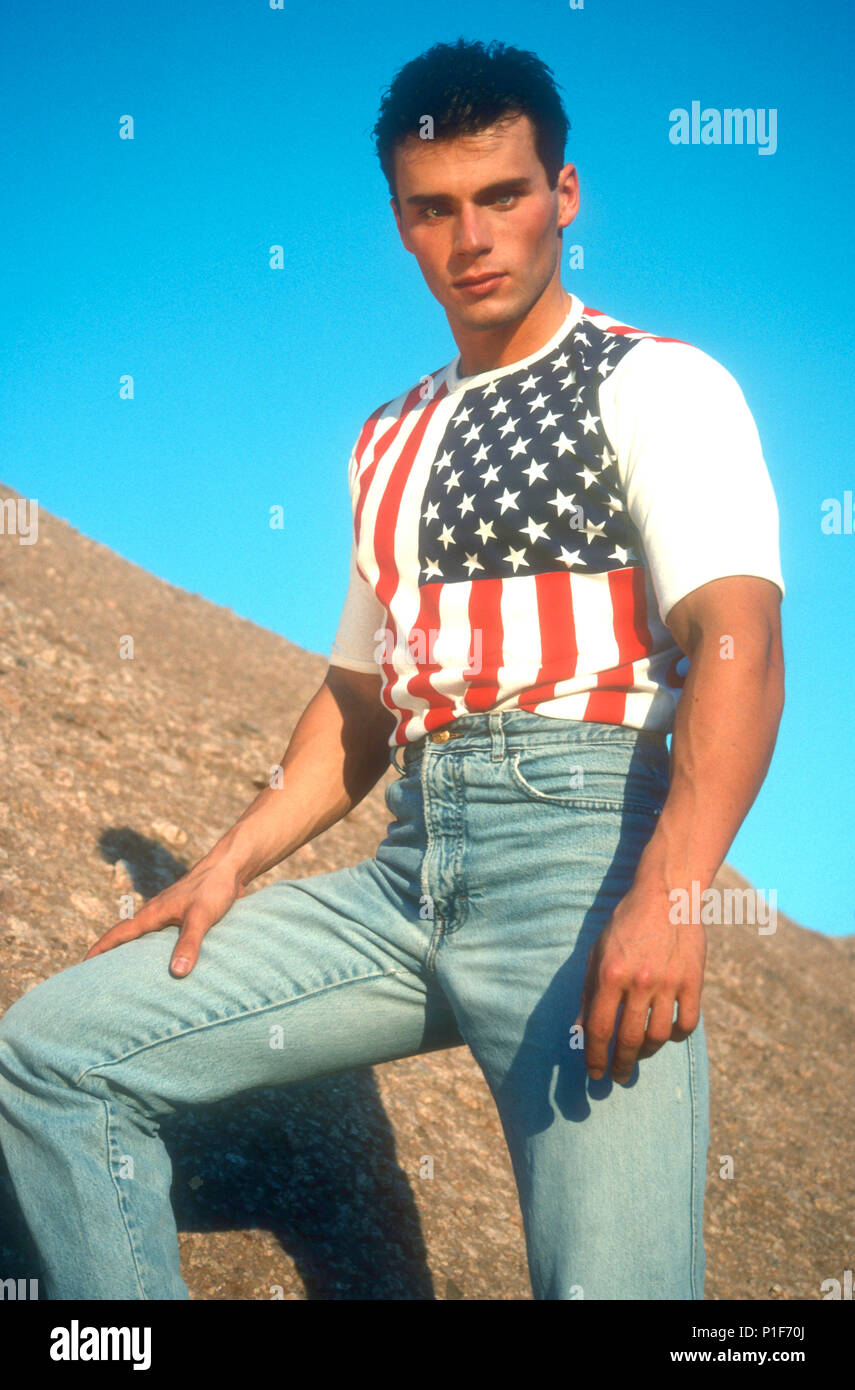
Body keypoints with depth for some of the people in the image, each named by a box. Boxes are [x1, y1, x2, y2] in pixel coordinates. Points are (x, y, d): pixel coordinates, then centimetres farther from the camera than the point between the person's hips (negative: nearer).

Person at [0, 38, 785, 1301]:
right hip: (408, 877, 6)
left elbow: (738, 644, -14)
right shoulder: (390, 441, 23)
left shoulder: (657, 387, 1)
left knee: (611, 1281, -23)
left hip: (579, 854, -6)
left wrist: (670, 893, -30)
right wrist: (231, 865, 14)